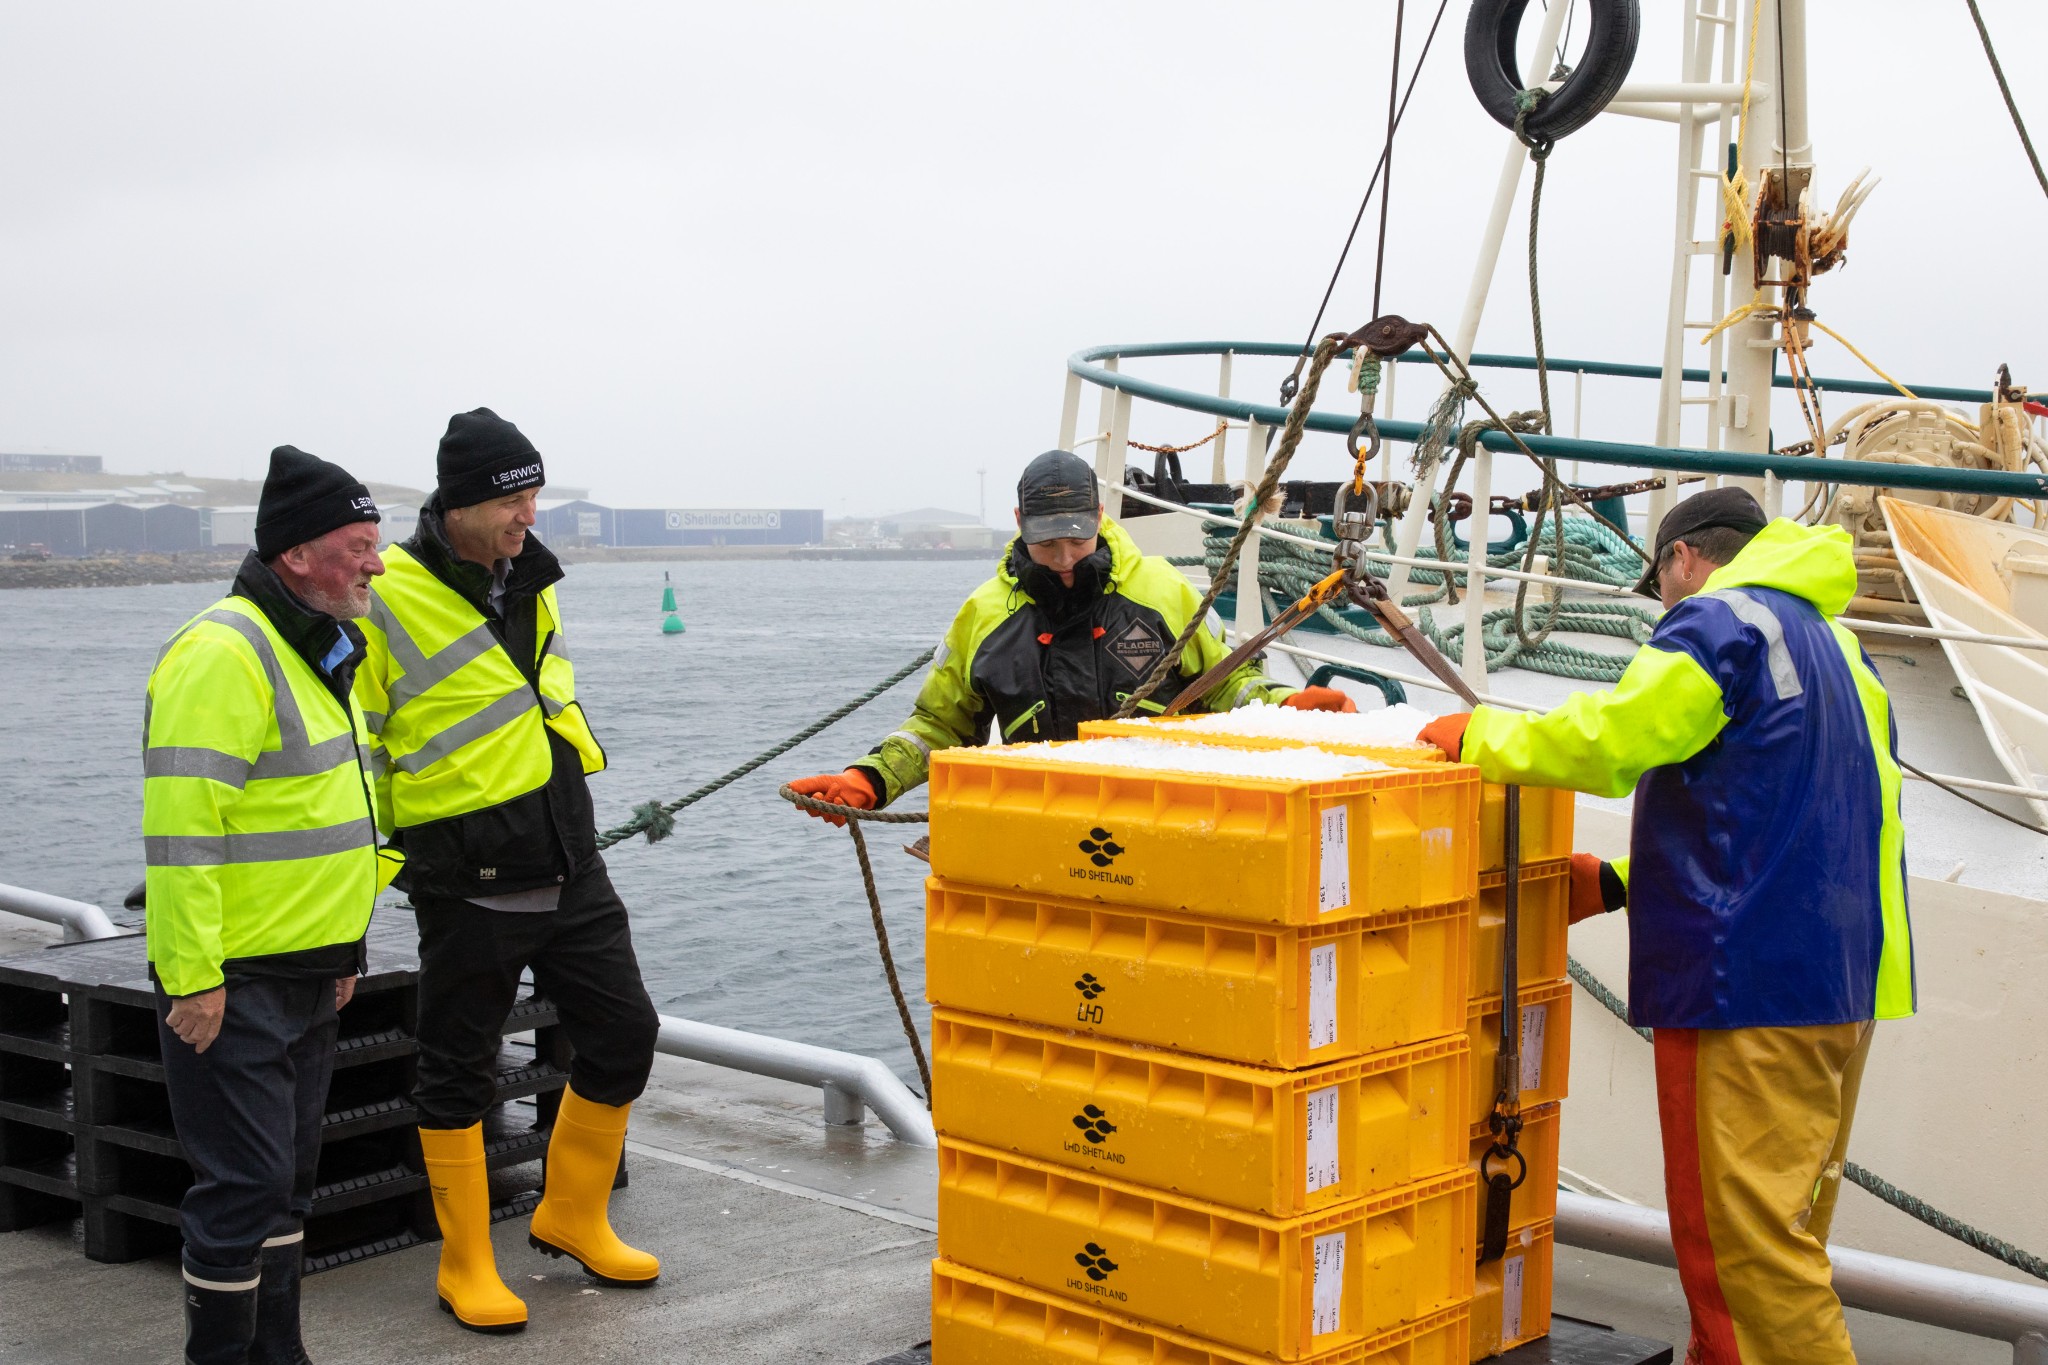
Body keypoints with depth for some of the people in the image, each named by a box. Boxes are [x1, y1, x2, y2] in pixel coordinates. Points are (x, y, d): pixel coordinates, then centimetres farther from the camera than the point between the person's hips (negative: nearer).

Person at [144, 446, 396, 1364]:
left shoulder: (316, 647, 14)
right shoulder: (223, 653, -18)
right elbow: (178, 826, -23)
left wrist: (341, 949, 22)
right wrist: (192, 978, -24)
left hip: (305, 976, 10)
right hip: (231, 982, -10)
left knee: (288, 1181, 17)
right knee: (243, 1185, -4)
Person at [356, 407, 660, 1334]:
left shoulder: (530, 582, 10)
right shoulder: (386, 598, -12)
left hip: (572, 872, 7)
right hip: (468, 888, -7)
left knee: (623, 1035, 10)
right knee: (459, 1072, 5)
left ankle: (573, 1217, 29)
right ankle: (466, 1265, 20)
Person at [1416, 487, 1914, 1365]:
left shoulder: (1720, 624, -8)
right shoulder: (1834, 644, 22)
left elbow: (1609, 740, -21)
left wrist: (1477, 736, -5)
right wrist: (1618, 882, 20)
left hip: (1751, 981, -10)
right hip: (1843, 979, 10)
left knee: (1741, 1234, -5)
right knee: (1782, 1229, 16)